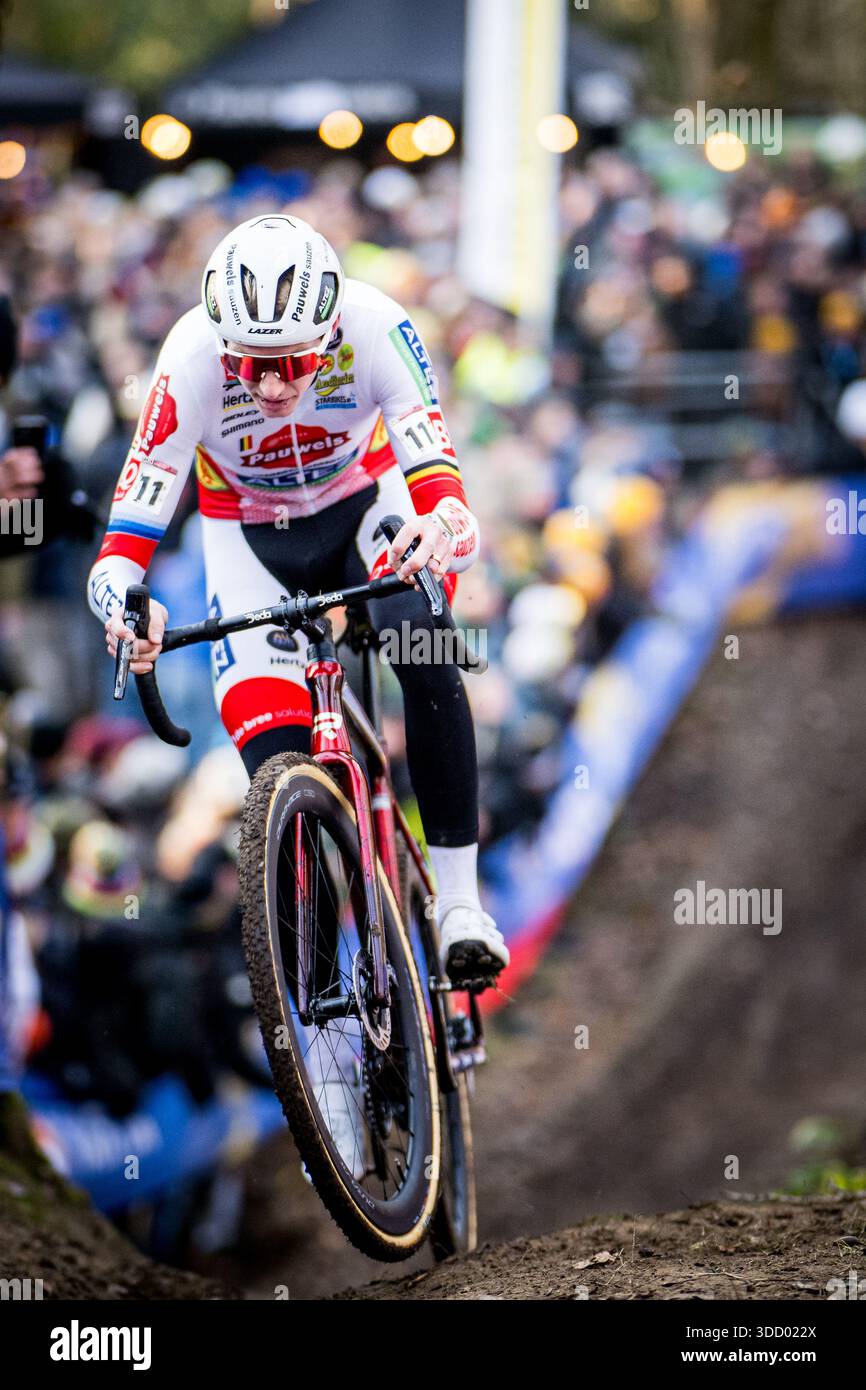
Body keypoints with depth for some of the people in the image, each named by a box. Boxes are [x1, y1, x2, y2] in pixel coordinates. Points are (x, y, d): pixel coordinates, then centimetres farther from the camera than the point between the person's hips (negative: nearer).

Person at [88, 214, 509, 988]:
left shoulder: (374, 328, -33)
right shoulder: (192, 360, -33)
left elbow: (436, 474, -38)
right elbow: (128, 537, -33)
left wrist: (444, 527, -62)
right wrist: (124, 609, -54)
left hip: (366, 504, 0)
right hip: (251, 536, 0)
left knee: (422, 651, -32)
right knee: (278, 770, -15)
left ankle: (459, 897, -23)